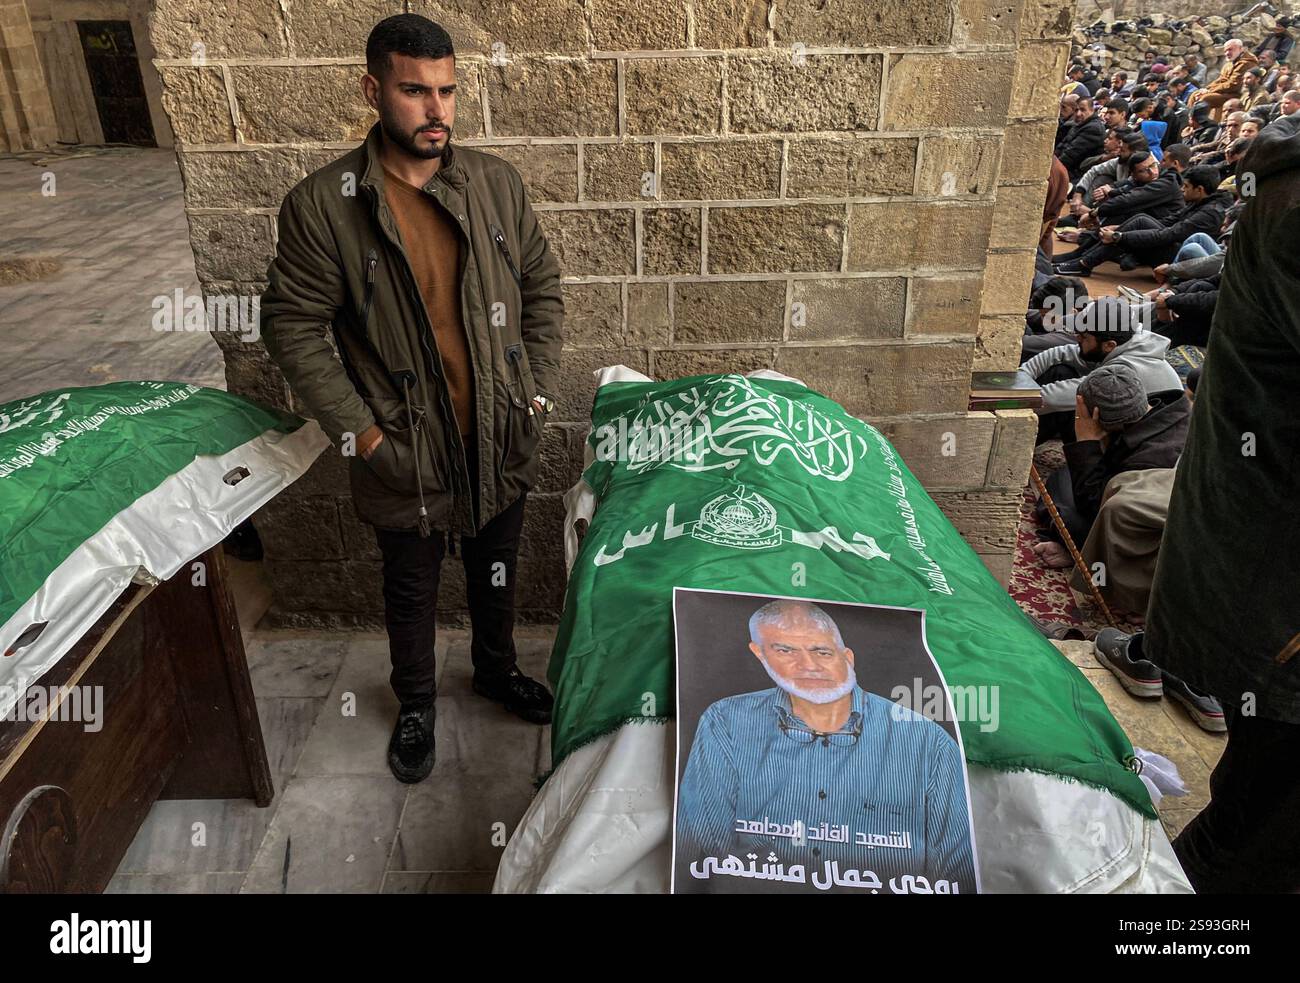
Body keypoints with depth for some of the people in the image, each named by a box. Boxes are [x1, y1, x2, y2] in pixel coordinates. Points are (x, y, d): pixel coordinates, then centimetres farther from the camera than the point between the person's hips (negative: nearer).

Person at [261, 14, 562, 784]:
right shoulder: (322, 205, -13)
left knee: (497, 568, 23)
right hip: (408, 452, -3)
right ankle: (416, 703, 42)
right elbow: (293, 327, -9)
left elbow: (542, 286, 5)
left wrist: (540, 390, -1)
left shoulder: (496, 183, -3)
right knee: (411, 591, 17)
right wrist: (361, 433, -13)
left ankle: (497, 668, 50)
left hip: (502, 436, 3)